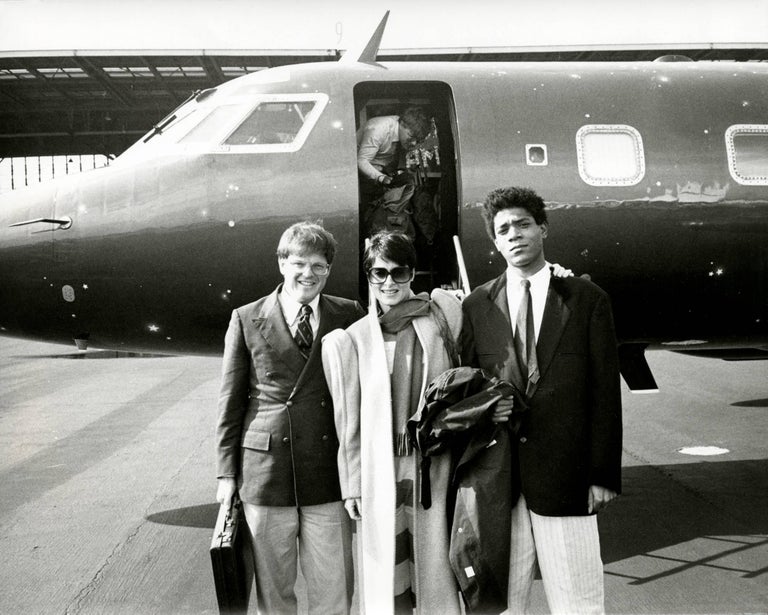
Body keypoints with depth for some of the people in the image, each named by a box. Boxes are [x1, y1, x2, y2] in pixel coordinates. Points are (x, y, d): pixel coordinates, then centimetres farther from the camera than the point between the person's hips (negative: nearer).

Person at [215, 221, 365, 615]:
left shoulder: (350, 316, 3)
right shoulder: (246, 319, 1)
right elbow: (231, 401, 5)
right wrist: (227, 472, 3)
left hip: (330, 472, 1)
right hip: (265, 470, 0)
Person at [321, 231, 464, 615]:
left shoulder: (441, 316, 3)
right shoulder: (352, 339, 1)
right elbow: (349, 419, 3)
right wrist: (352, 485, 2)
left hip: (434, 466, 1)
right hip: (380, 471, 0)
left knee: (435, 573, 5)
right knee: (386, 581, 5)